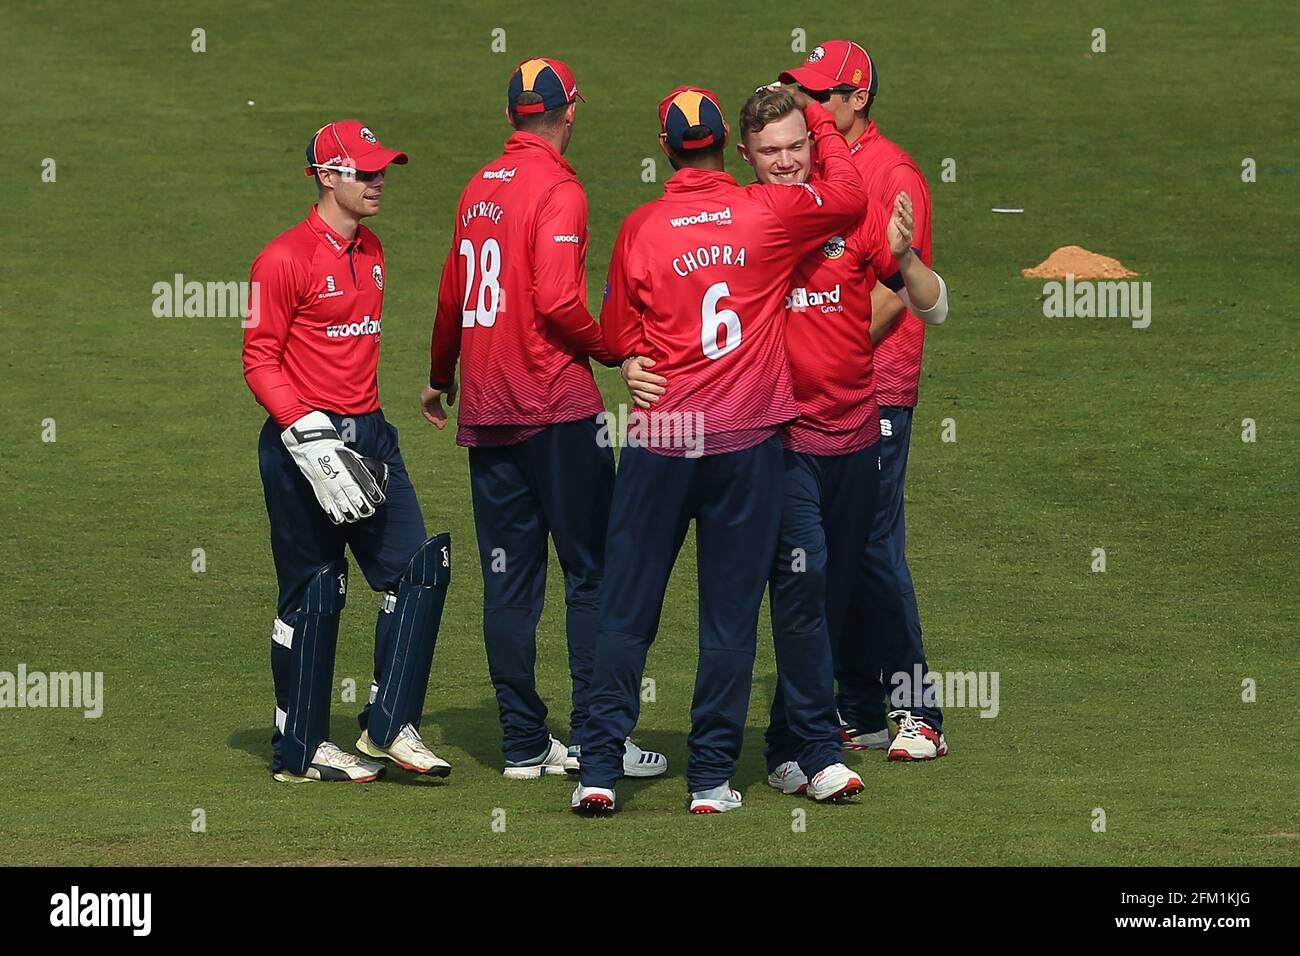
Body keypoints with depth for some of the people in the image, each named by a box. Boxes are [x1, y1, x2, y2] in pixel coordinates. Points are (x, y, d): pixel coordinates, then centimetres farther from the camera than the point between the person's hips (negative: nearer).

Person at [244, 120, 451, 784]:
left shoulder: (370, 252, 13)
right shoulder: (285, 258, -12)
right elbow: (259, 360, -14)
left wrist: (367, 427, 19)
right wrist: (307, 434, -23)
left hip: (369, 436, 8)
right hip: (305, 443, -8)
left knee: (418, 568, 0)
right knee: (313, 596, -1)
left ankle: (388, 728, 6)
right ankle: (300, 752, 9)